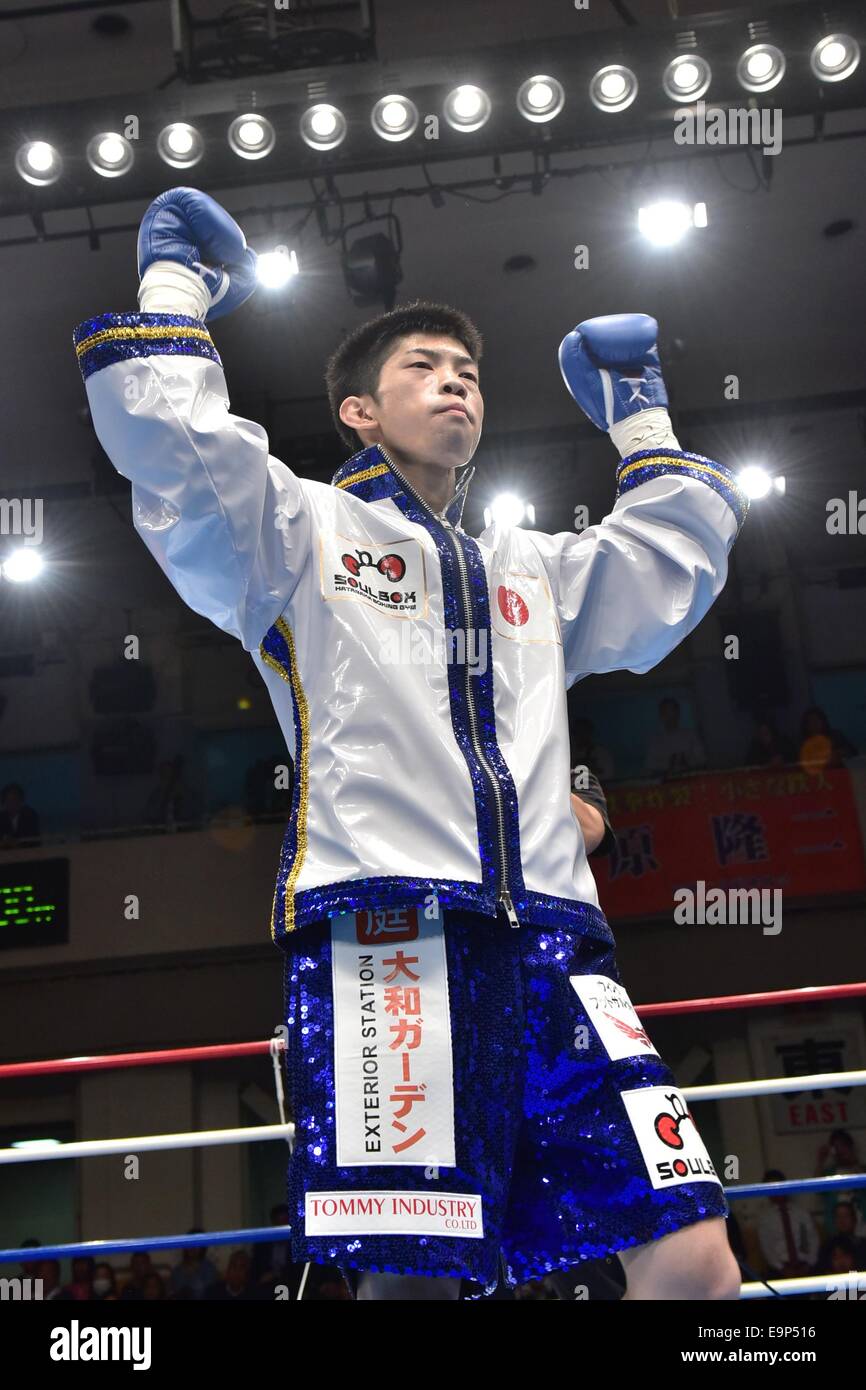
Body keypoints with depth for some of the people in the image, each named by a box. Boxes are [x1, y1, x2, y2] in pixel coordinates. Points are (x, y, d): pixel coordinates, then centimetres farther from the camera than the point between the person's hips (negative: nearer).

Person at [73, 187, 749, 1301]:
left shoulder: (532, 570, 32)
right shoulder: (304, 527, 15)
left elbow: (674, 564, 38)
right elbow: (167, 433, 2)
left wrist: (640, 413, 40)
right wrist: (175, 281, 17)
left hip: (550, 939, 5)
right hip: (382, 924, -5)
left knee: (693, 1261, -8)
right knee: (408, 1274, -15)